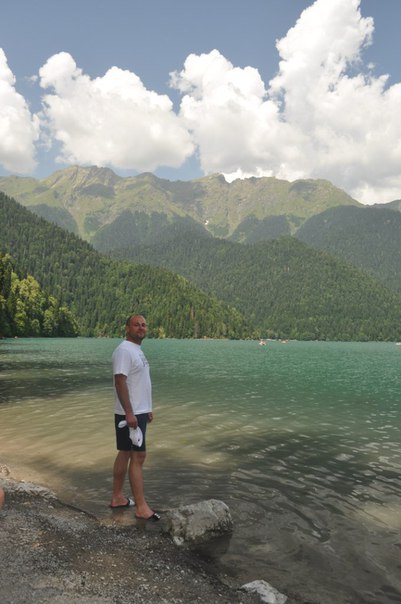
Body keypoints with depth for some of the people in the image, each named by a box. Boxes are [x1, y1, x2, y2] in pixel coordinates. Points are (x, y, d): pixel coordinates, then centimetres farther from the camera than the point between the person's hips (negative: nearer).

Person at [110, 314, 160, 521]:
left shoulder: (136, 350, 15)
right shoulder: (124, 350, -16)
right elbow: (120, 382, -23)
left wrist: (146, 409, 21)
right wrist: (129, 413, -27)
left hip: (139, 412, 10)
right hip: (129, 413, -10)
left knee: (126, 453, 15)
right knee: (138, 456, -7)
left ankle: (117, 498, 25)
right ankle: (141, 507, 0)